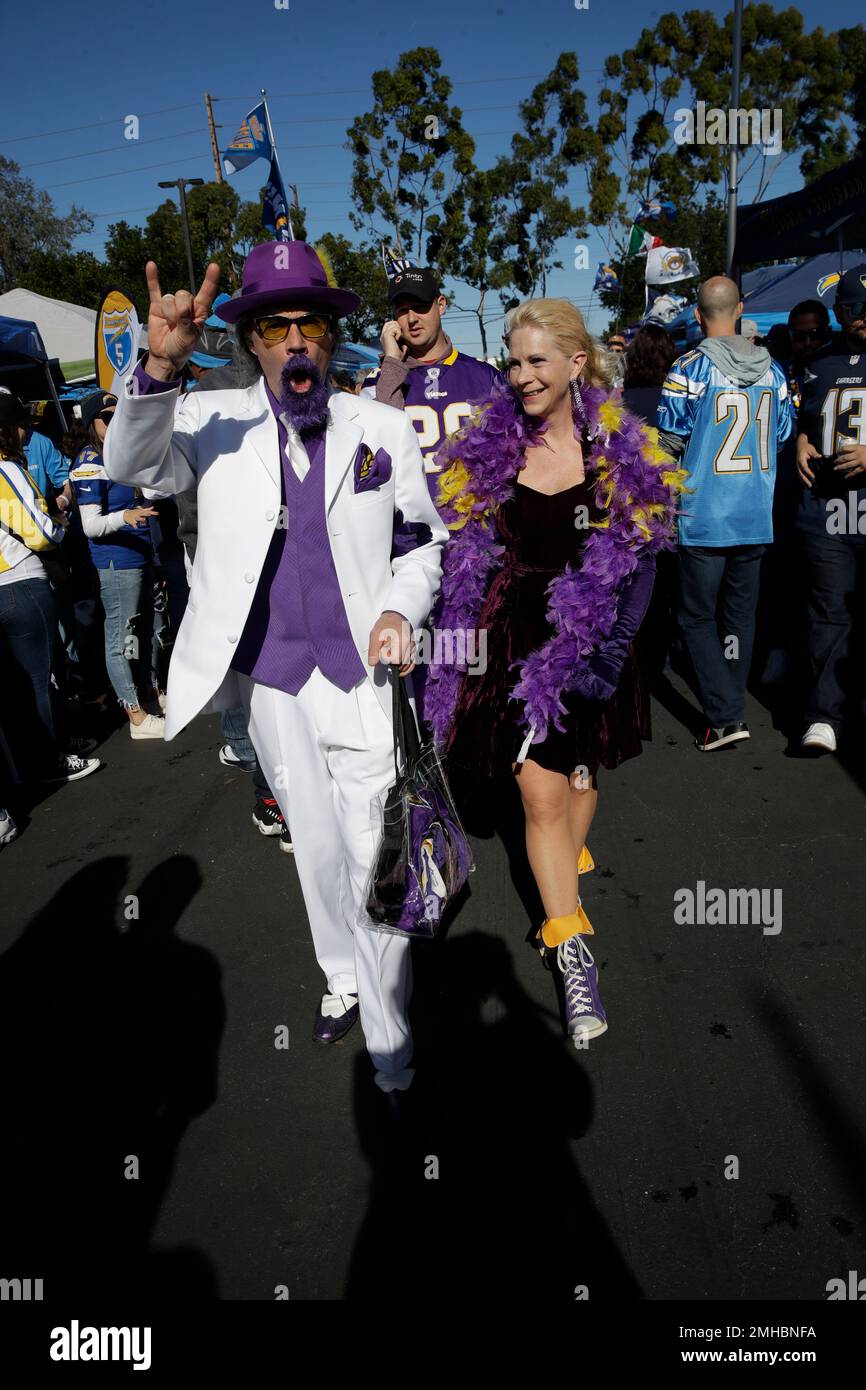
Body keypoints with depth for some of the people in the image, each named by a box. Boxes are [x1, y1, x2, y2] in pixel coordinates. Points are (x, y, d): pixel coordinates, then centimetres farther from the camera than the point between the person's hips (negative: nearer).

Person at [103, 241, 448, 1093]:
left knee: (376, 856, 0)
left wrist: (400, 608, -11)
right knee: (315, 846, 18)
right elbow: (132, 467, -17)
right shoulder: (214, 421, -1)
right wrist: (160, 369, -35)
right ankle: (343, 980, 43)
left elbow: (423, 542, 8)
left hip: (361, 673, -1)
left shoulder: (384, 430, -1)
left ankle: (390, 1037, 20)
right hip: (269, 679, 2)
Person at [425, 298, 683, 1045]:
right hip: (518, 640, 0)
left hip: (592, 640, 1)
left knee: (580, 770, 16)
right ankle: (574, 956, 7)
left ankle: (564, 872, 46)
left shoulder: (623, 451, -4)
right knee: (542, 795, -4)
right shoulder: (488, 447, -1)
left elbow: (642, 562, -3)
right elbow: (470, 555, 2)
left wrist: (612, 654, -11)